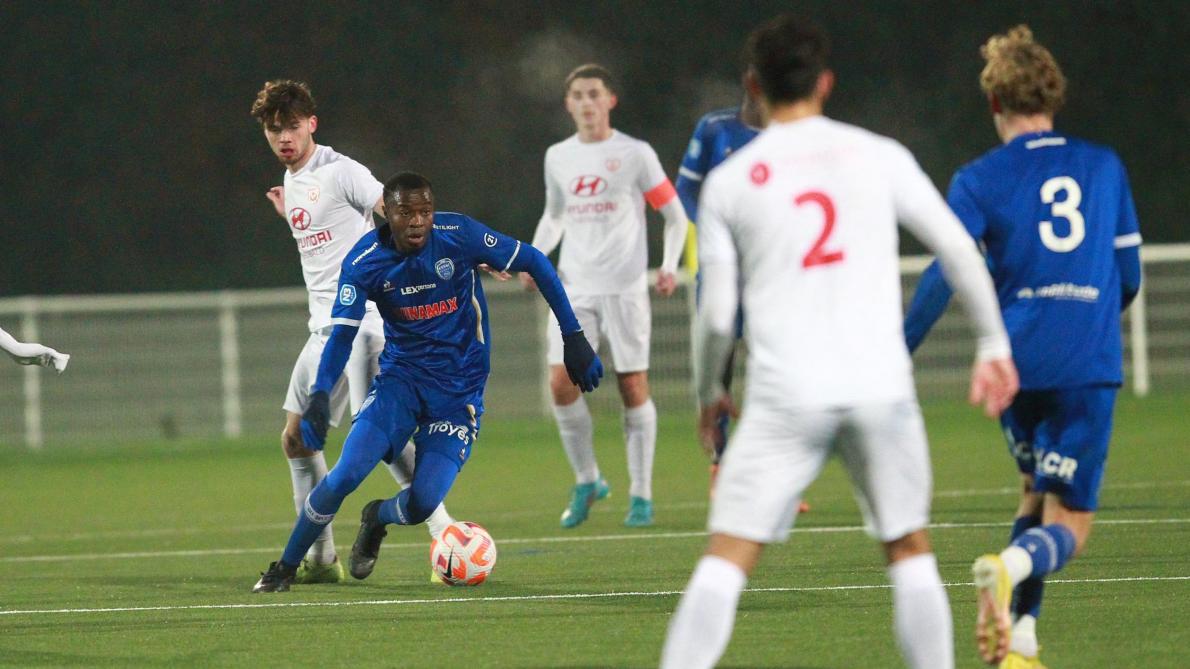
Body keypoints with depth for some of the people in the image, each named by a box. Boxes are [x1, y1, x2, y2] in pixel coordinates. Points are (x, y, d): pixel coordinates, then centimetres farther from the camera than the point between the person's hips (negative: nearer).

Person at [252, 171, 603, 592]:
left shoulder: (458, 235, -15)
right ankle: (284, 569, 0)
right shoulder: (364, 262, -12)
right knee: (346, 474, -19)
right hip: (401, 376, 0)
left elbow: (534, 263, -5)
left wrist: (573, 337, -5)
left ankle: (377, 518, 23)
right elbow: (342, 334, -11)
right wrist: (320, 395, -30)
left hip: (459, 389, 0)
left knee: (424, 502, -15)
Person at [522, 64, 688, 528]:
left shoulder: (635, 155, -1)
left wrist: (670, 266, -9)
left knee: (633, 388, -3)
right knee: (562, 383, -10)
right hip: (573, 289, 3)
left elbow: (674, 215, 4)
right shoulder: (558, 157, 11)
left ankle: (641, 494, 7)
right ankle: (586, 481, 8)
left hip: (625, 288, -3)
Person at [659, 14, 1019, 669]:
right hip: (879, 386, 1)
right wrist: (993, 344, 19)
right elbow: (959, 251, 7)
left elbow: (716, 314, 3)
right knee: (910, 552, 15)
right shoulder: (879, 156, 6)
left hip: (786, 394, -1)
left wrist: (708, 394, 20)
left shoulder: (729, 181, 4)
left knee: (726, 560, -1)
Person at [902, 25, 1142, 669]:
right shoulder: (1104, 167, 9)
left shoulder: (979, 181, 1)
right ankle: (1011, 567, -33)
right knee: (1067, 524, 1)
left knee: (1035, 495, 23)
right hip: (1089, 367, -1)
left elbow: (942, 278, -8)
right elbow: (1130, 273, 14)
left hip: (1016, 365, 1)